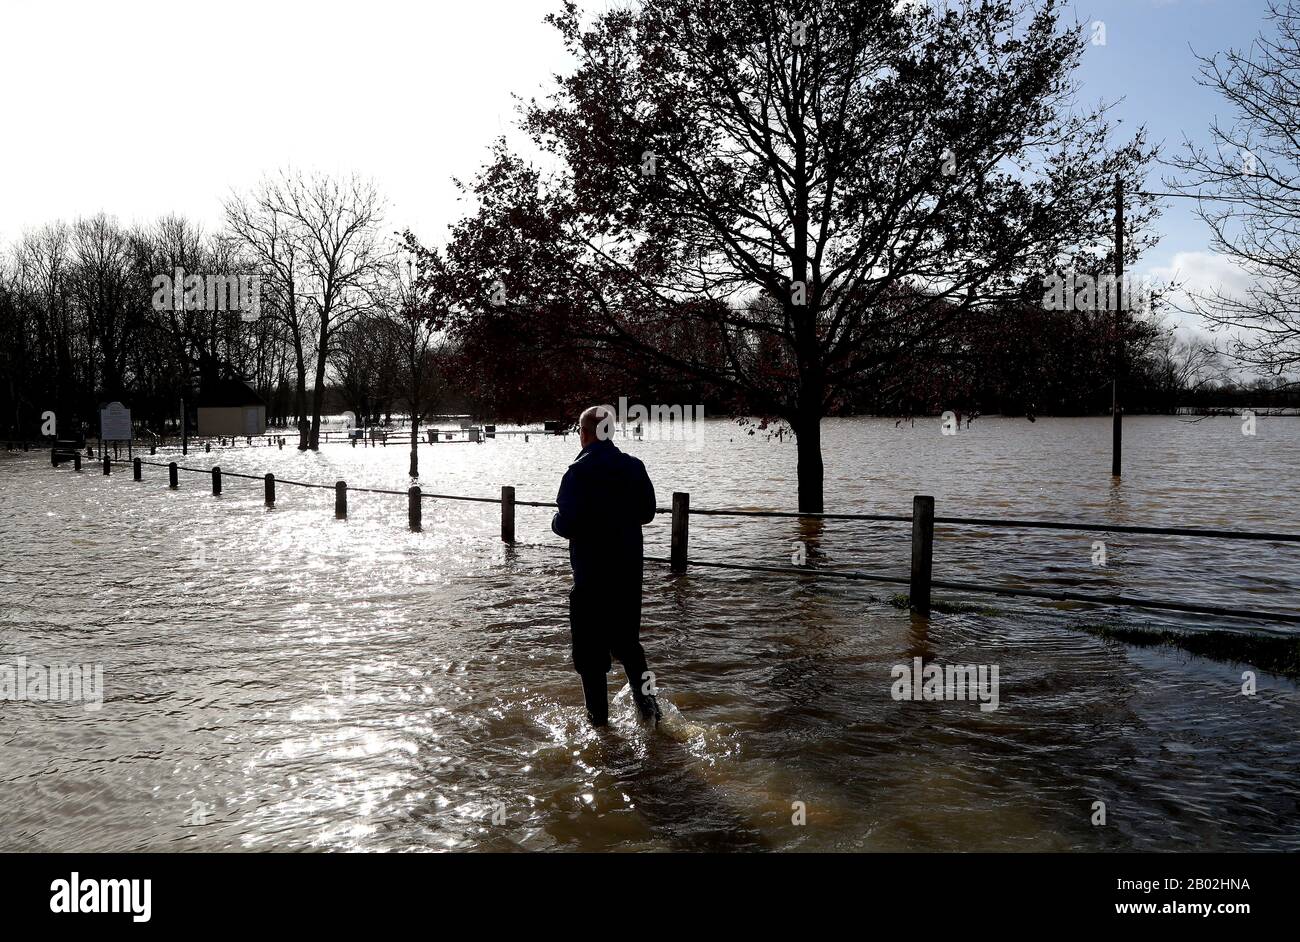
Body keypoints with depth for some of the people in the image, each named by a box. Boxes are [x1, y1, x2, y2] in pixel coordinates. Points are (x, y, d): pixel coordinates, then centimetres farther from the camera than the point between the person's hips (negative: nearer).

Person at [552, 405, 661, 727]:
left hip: (591, 573, -5)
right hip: (630, 569, 5)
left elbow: (566, 524, -19)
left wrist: (556, 521, 2)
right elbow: (647, 513, 10)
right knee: (627, 638, 20)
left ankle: (598, 715, 14)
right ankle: (645, 696, 10)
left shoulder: (578, 473, -15)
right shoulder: (634, 467, 1)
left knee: (590, 646, 7)